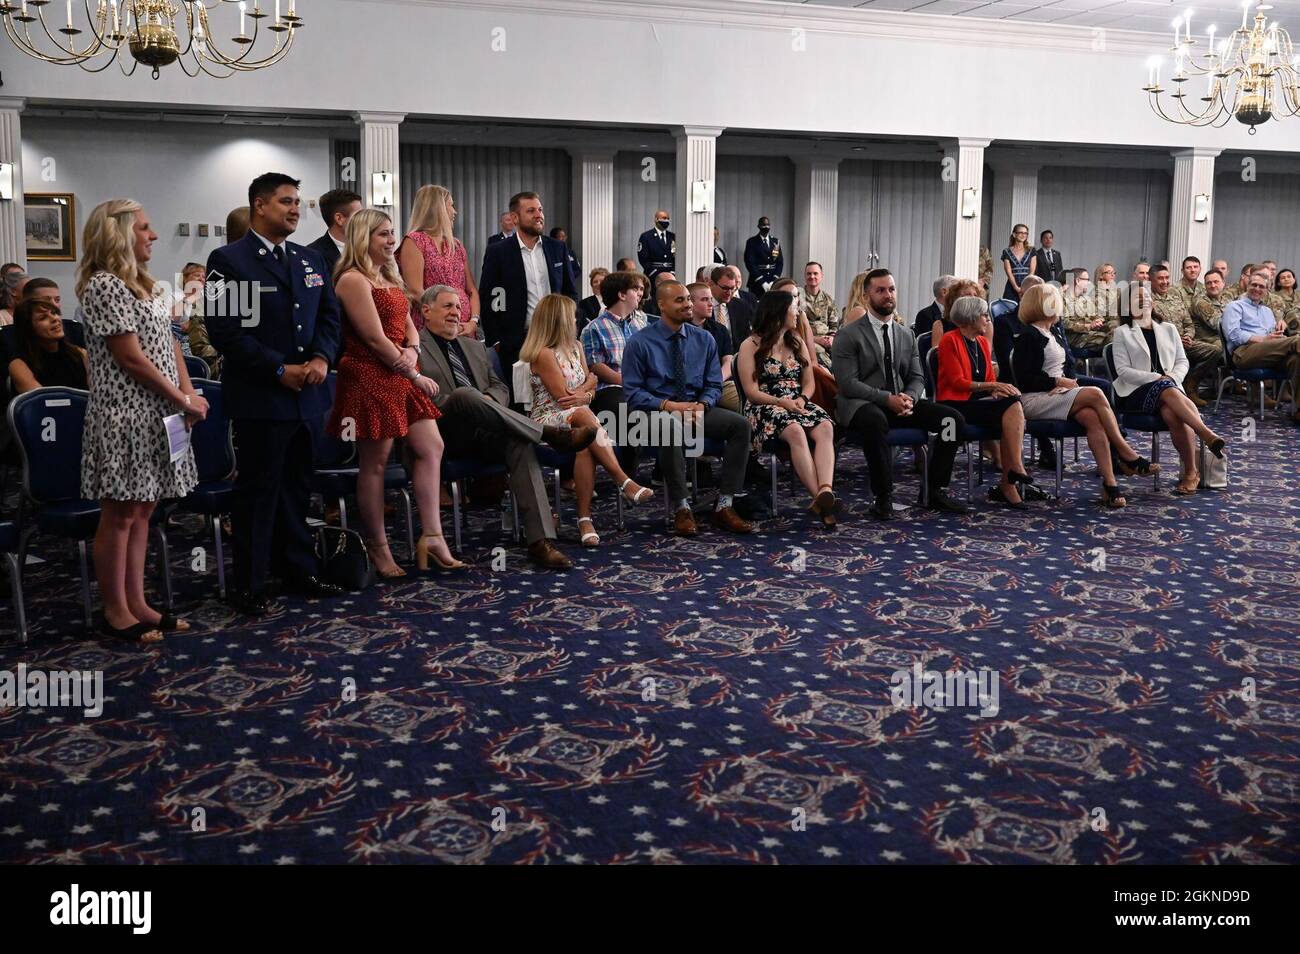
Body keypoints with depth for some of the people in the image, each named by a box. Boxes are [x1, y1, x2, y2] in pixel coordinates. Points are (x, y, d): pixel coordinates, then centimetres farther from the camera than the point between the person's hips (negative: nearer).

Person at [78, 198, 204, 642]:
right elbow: (131, 358, -16)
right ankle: (115, 611, 9)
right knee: (120, 514, 0)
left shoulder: (144, 284, 15)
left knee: (142, 510, 12)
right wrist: (183, 400, -11)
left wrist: (189, 394, -1)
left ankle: (137, 604, 19)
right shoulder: (104, 285, -13)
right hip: (124, 417, -9)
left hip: (155, 414, 9)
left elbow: (169, 344, 14)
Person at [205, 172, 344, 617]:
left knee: (297, 488, 15)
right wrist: (279, 370, -16)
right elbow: (225, 331, -13)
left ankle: (298, 571, 27)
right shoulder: (228, 261, -7)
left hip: (306, 395, 6)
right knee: (257, 491, 1)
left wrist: (322, 358, -6)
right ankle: (248, 585, 11)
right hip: (259, 397, -6)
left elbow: (330, 316, 13)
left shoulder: (311, 260, 14)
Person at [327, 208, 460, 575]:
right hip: (370, 378, -9)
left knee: (431, 448, 4)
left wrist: (412, 350, -7)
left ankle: (432, 538, 8)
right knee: (375, 462, -1)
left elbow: (408, 325, 16)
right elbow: (375, 339, -16)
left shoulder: (389, 278, 17)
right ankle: (378, 548, 10)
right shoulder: (354, 279, -12)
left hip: (401, 377, 9)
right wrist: (413, 374, -9)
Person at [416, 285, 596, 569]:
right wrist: (457, 405, -15)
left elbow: (500, 388, 22)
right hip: (446, 435, -5)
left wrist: (488, 400, -2)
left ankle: (540, 541, -36)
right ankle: (552, 434, -31)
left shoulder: (474, 347, 28)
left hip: (485, 434, 5)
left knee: (519, 444, -28)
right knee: (464, 394, -35)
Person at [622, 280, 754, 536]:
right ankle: (681, 509, -32)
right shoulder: (639, 343, -2)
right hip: (656, 410, -4)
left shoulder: (704, 340, 9)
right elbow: (632, 392, -5)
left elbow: (714, 386, 11)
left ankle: (725, 506, -20)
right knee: (671, 426, -41)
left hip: (697, 408, 4)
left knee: (741, 424, -22)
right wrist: (669, 405, -19)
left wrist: (702, 405, -12)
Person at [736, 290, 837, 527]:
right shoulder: (751, 346, 4)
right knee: (795, 431, -37)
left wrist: (801, 399, -5)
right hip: (765, 408, -5)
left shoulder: (797, 343, 21)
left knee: (825, 427, -30)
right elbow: (751, 391, -4)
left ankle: (825, 491, -50)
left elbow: (809, 383, 17)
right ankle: (821, 497, -42)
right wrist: (782, 402, -17)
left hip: (798, 405, 5)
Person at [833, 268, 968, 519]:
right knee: (876, 420, -42)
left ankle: (936, 491, -7)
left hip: (900, 402, 6)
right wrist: (886, 398, -21)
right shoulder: (848, 336, -2)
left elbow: (917, 378, 14)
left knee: (953, 418, -14)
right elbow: (847, 383, -11)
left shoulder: (907, 337, 17)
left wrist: (909, 398, -11)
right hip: (861, 404, -6)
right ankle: (883, 497, -31)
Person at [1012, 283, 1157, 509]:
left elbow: (1069, 364, 22)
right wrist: (1058, 381, -11)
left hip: (1056, 395, 8)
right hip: (1033, 400, -8)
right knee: (1095, 394, -24)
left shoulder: (1051, 334, 21)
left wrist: (1066, 380, 0)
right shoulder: (1029, 336, -6)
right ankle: (1127, 455, -15)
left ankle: (1109, 482, -31)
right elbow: (1024, 379, -13)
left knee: (1092, 418, -23)